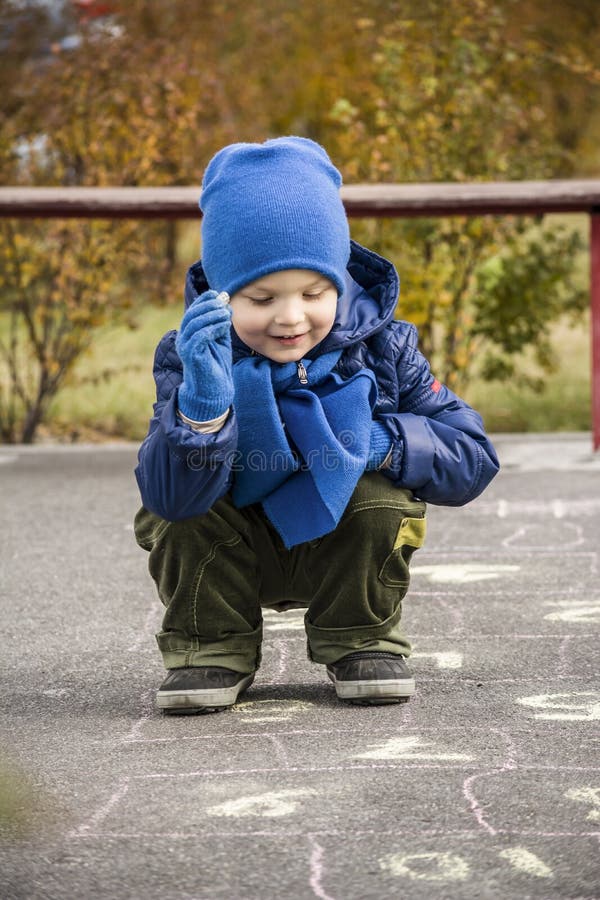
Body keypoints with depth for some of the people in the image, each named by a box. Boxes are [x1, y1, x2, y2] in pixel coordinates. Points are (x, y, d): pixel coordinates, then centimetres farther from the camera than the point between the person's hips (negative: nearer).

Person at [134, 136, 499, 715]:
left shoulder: (381, 351, -13)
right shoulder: (196, 355, -19)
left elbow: (472, 458, -12)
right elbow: (170, 495, -33)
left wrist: (382, 441, -30)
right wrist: (204, 397, -50)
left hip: (341, 551, 1)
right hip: (230, 555, -1)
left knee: (385, 499, -27)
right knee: (178, 515, -28)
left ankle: (359, 639, -1)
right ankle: (210, 647, -3)